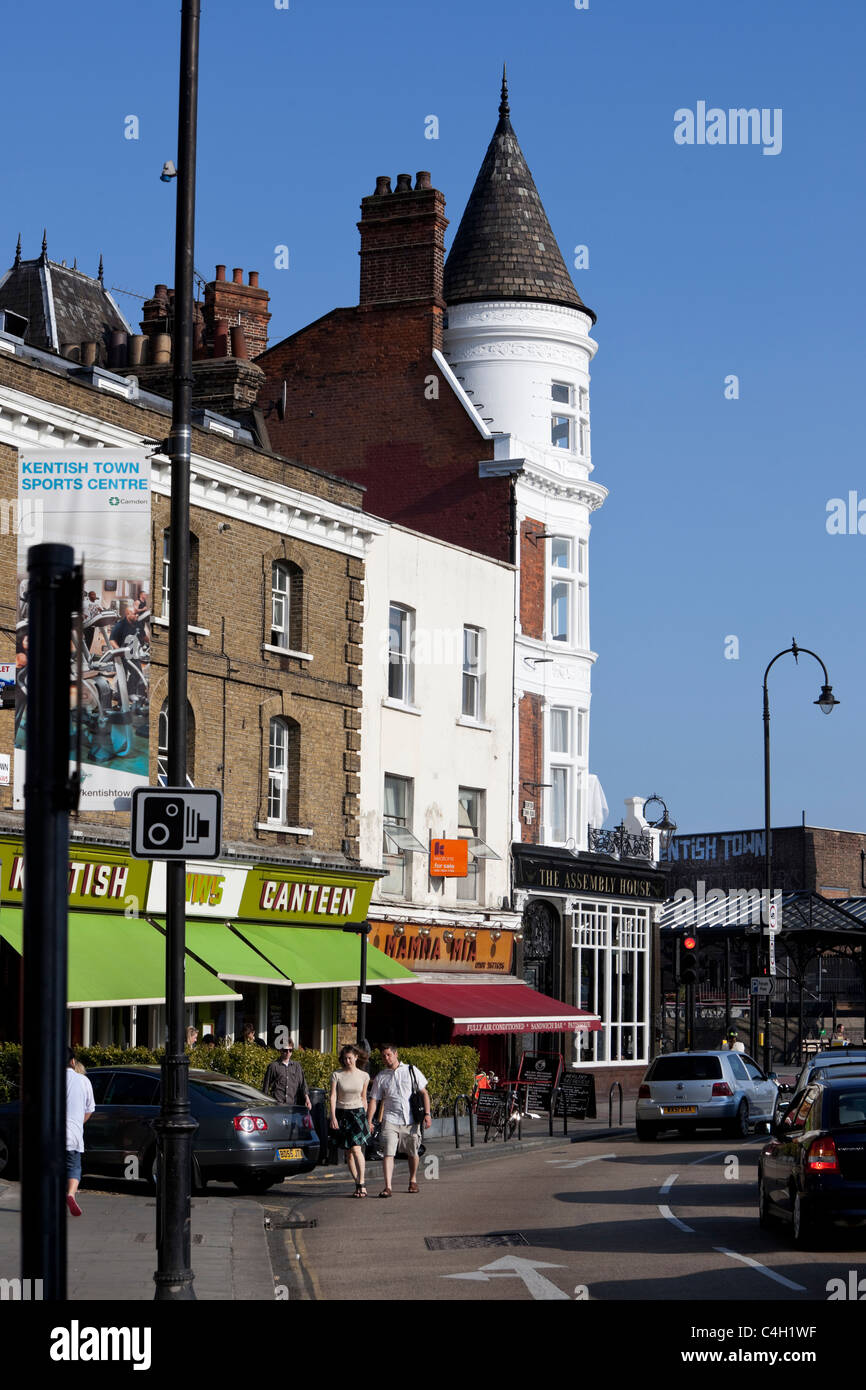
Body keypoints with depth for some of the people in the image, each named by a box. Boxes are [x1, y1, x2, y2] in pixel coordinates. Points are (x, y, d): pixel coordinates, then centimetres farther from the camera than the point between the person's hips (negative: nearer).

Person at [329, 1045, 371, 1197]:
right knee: (348, 1152, 3)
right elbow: (333, 1097, -5)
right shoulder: (336, 1075, 0)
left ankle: (361, 1184, -16)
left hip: (358, 1113, -1)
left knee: (356, 1149, -16)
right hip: (342, 1114, 1)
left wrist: (366, 1118, 15)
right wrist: (333, 1117, -14)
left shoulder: (364, 1076, 4)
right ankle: (357, 1184, 11)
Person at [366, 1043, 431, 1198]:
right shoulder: (380, 1077, 6)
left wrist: (427, 1114, -2)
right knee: (388, 1153, -13)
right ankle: (387, 1187, -16)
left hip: (411, 1120, 0)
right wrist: (369, 1121, -2)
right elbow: (373, 1100, 6)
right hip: (390, 1120, 0)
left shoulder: (412, 1071, 5)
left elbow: (424, 1093, 7)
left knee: (412, 1153, 10)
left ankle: (412, 1181, 32)